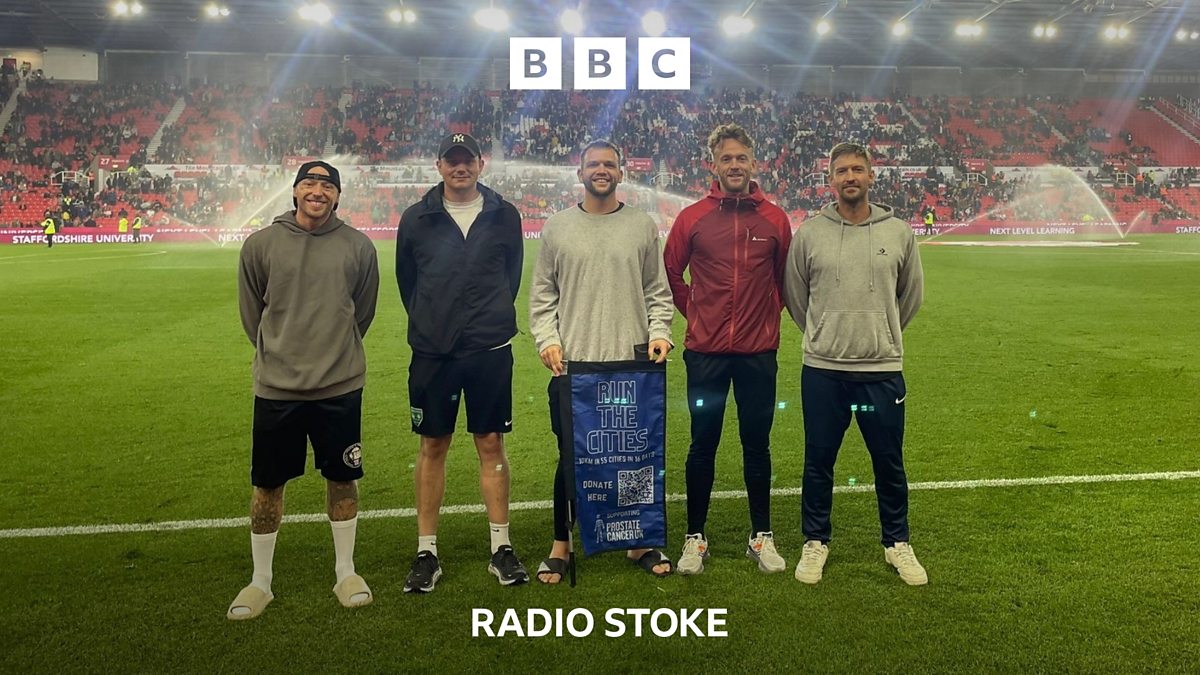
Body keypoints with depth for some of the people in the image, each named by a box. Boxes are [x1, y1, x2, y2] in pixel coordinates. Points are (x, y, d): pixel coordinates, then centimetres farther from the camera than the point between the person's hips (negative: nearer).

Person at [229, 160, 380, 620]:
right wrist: (276, 354, 12)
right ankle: (260, 581, 26)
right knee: (268, 484, 9)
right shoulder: (260, 244, -2)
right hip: (276, 387, 0)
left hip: (340, 386, 0)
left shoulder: (358, 246, -1)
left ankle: (345, 573, 28)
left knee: (342, 478, 11)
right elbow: (251, 312, 9)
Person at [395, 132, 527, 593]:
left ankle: (501, 548, 17)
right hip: (432, 352, 0)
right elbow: (406, 278, 13)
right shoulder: (417, 218, 2)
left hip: (490, 351, 0)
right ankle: (426, 553, 17)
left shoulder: (504, 215, 3)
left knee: (491, 445, 6)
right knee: (432, 447, 7)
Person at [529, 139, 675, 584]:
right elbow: (541, 294, 7)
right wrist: (547, 339, -5)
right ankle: (561, 545, 23)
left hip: (633, 363, 1)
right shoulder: (558, 226, 6)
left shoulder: (642, 225, 7)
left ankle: (641, 542, 26)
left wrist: (659, 332, -5)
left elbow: (658, 291, 9)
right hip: (572, 364, 0)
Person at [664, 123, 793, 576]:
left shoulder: (774, 219, 2)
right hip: (705, 351, -1)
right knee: (703, 445, 6)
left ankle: (762, 537, 22)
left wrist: (769, 315, 10)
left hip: (759, 352, 1)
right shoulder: (692, 218, -1)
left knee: (757, 445, 9)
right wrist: (693, 313, 7)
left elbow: (785, 276, 15)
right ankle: (695, 538, 18)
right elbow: (670, 272, 11)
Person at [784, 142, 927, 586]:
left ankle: (897, 543, 30)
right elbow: (794, 294, 9)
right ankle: (815, 542, 27)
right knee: (819, 462, 10)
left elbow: (911, 294, 14)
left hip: (882, 370, 1)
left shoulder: (898, 232, 1)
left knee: (890, 463, 11)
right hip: (822, 370, 0)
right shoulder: (810, 233, -2)